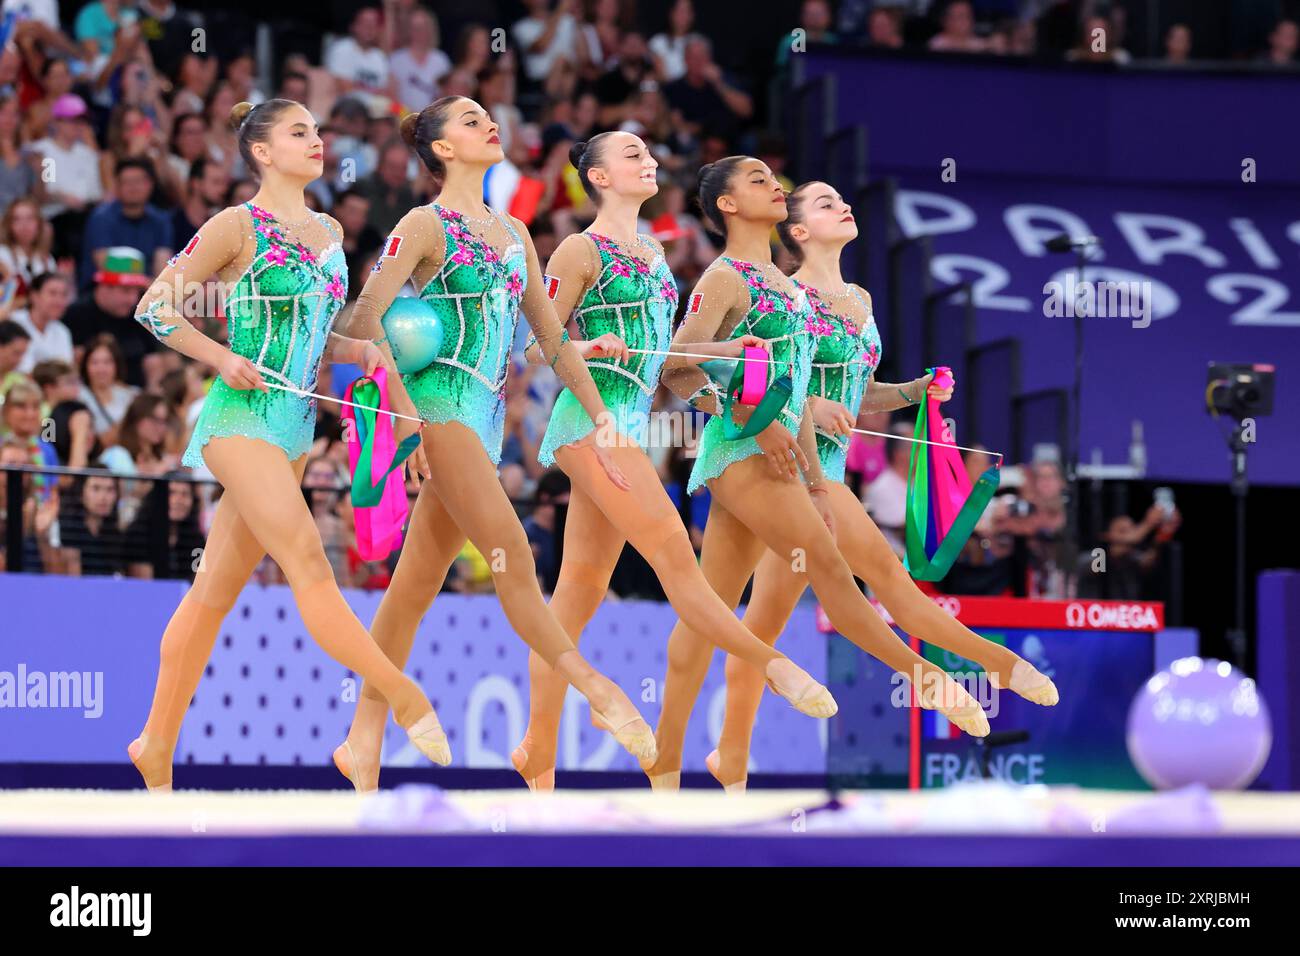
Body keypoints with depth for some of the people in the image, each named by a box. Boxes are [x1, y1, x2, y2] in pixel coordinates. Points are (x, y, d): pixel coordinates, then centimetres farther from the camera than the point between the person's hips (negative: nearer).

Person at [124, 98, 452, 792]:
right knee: (309, 566, -16)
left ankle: (156, 746, 15)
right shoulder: (238, 226, -6)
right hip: (243, 416, -7)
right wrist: (223, 359, -13)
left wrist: (354, 350, 3)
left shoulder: (329, 231, 14)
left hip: (296, 423, 7)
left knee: (216, 590, 9)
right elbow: (154, 305, -4)